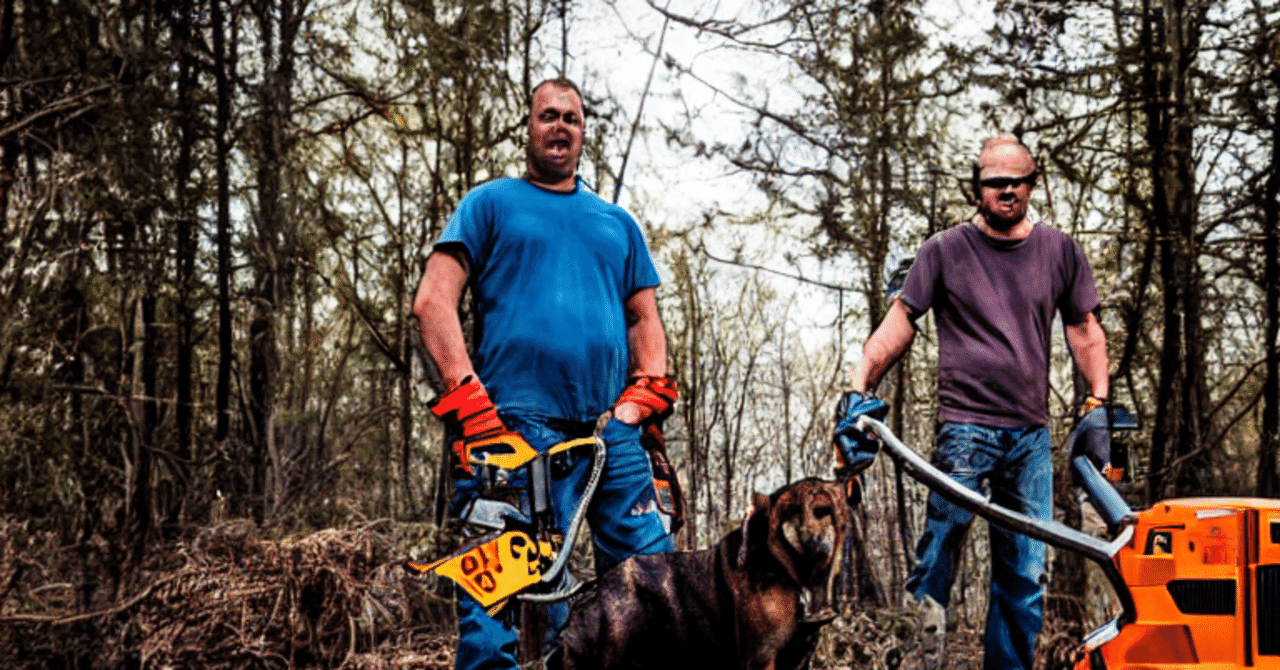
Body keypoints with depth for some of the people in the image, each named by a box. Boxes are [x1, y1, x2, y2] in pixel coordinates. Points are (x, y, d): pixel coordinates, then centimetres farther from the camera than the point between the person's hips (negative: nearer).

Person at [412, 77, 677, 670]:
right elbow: (433, 299, 1)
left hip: (611, 429, 4)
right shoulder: (491, 204, 12)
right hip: (516, 426, -4)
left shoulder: (618, 223, 25)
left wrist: (644, 395, 4)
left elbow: (645, 317, 23)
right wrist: (467, 399, -11)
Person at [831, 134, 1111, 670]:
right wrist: (858, 390, -9)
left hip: (1031, 435, 3)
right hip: (964, 425, -3)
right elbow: (899, 323, 1)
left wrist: (1099, 402, 6)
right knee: (939, 553, -8)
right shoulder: (944, 251, 3)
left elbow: (1084, 330, 17)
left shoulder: (1059, 250, 12)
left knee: (1025, 576, 5)